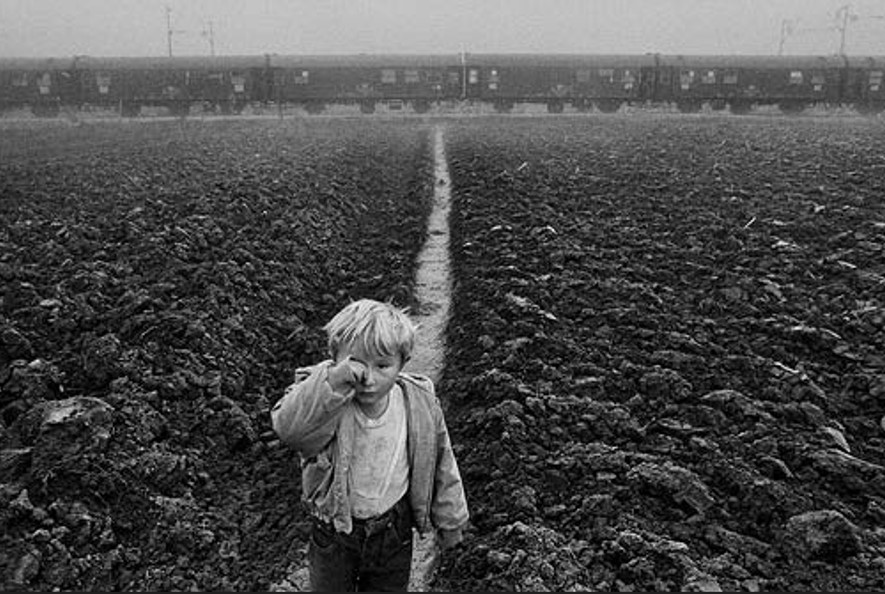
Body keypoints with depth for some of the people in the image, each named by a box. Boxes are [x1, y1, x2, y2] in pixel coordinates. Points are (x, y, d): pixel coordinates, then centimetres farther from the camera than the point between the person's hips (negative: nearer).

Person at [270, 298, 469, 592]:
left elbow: (441, 467, -4)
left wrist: (450, 522, 7)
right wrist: (332, 381, -55)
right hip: (335, 531, -1)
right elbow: (288, 427, -46)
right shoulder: (326, 402, -25)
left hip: (394, 531, 2)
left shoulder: (421, 404, -18)